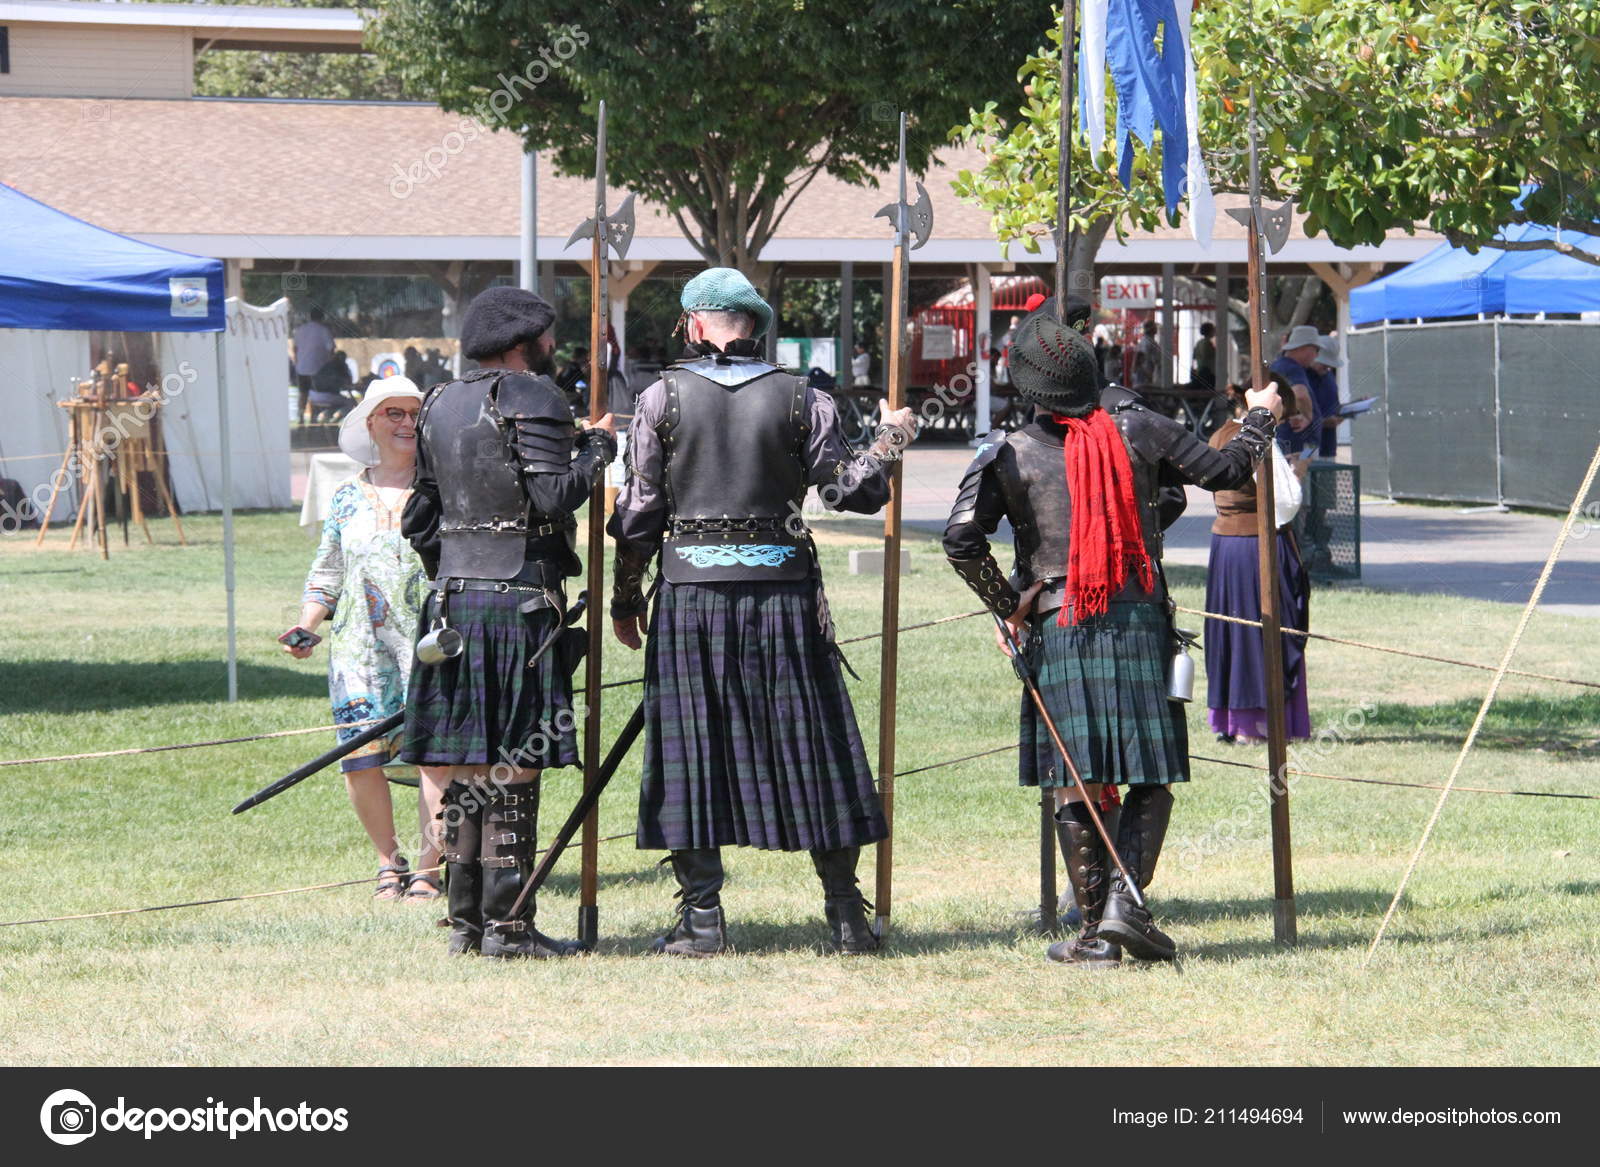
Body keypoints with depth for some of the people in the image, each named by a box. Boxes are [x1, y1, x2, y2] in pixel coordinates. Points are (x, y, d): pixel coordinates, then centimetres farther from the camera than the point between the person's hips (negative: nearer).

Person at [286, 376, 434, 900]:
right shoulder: (348, 497, 15)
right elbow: (326, 575, 18)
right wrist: (305, 626, 3)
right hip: (361, 644, 2)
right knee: (360, 754, -7)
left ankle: (429, 866, -3)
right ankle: (389, 860, 11)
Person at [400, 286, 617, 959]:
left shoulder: (438, 406, 15)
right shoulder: (529, 397, -8)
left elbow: (421, 520, 19)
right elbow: (554, 496, -17)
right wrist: (596, 447, -1)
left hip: (454, 597, 7)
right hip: (520, 597, -7)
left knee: (467, 765, 10)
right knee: (514, 765, -4)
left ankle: (465, 920, 13)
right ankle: (506, 924, -4)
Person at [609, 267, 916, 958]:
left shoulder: (663, 398, 1)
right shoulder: (801, 399, 2)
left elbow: (639, 511, 2)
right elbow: (846, 489, -3)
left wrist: (626, 599, 11)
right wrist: (890, 440, 12)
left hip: (691, 590, -1)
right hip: (782, 587, 1)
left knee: (692, 747, 4)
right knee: (810, 746, 6)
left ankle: (702, 917, 1)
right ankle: (845, 914, 8)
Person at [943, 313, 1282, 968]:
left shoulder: (1009, 454, -2)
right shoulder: (1137, 430, 1)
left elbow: (961, 540, -9)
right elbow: (1224, 472, 9)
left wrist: (1008, 606, 5)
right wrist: (1260, 419, 28)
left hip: (1056, 627, 0)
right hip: (1138, 624, 0)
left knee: (1075, 786, 5)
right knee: (1152, 782, 7)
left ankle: (1095, 933, 4)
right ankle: (1124, 899, -12)